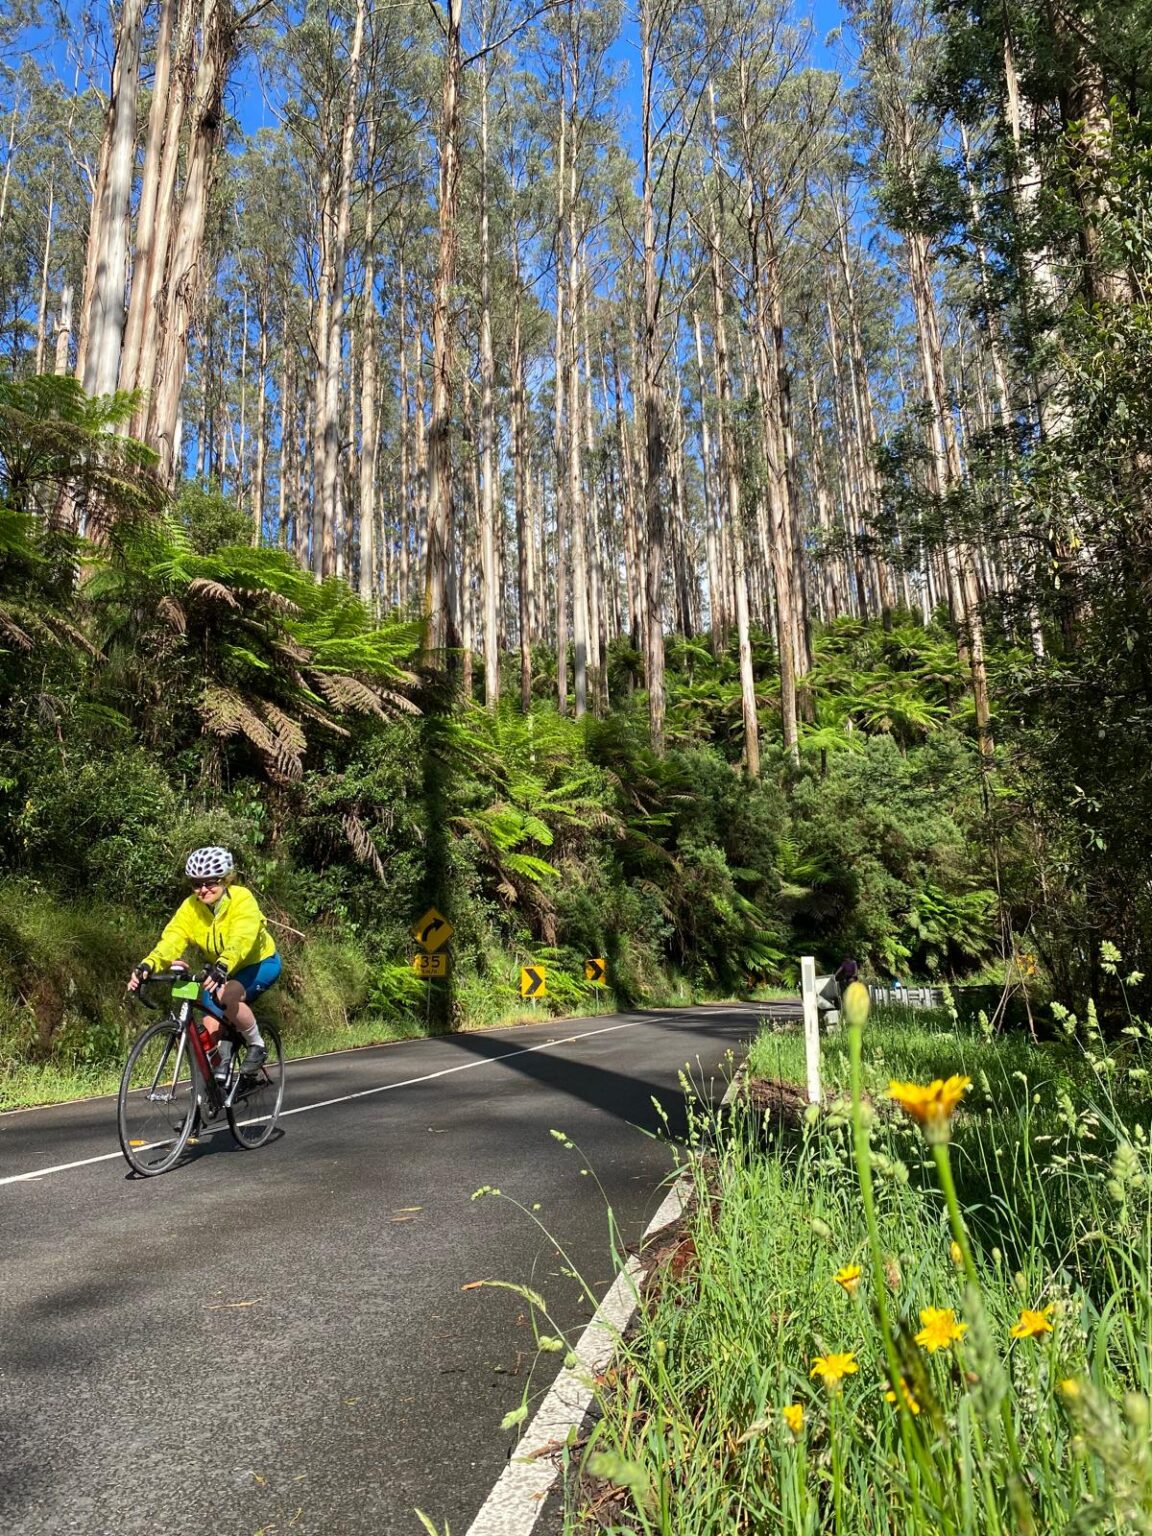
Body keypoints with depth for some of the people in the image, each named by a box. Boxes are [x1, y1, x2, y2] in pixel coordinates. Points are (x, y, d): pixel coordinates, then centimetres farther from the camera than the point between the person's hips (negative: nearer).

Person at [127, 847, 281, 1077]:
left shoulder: (242, 899, -27)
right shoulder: (190, 907, -15)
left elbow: (240, 940, -43)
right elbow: (171, 941, -28)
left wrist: (221, 967, -61)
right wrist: (147, 965, -47)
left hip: (260, 963, -5)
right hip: (220, 971, 5)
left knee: (226, 996, -31)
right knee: (211, 1028, -6)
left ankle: (256, 1045, -9)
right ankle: (221, 1067, 23)